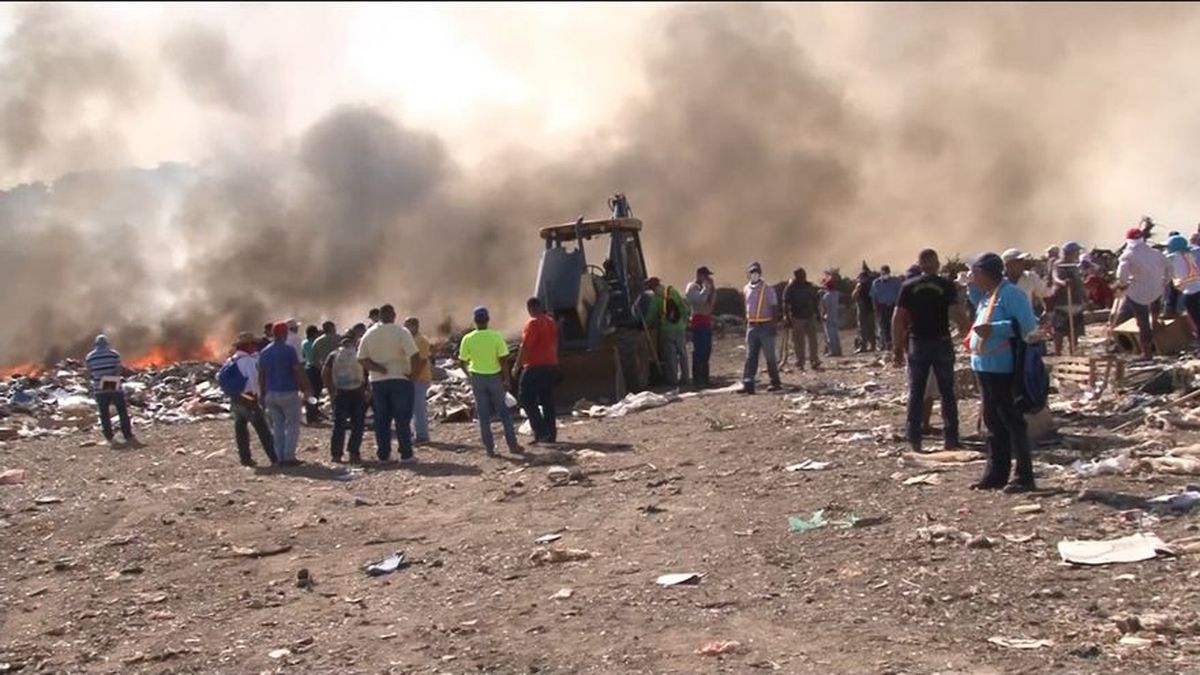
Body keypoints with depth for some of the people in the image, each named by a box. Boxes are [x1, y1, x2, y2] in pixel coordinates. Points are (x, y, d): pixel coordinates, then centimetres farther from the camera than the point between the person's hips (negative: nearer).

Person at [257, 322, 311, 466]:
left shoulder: (264, 352, 9)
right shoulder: (289, 350, -10)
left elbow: (261, 375, 11)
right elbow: (298, 371, -13)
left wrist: (263, 394, 17)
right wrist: (306, 389, -6)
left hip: (271, 394, 6)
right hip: (288, 393, -6)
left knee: (277, 426, 11)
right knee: (292, 425, 1)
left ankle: (280, 457, 11)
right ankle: (289, 457, -4)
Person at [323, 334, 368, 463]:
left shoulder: (334, 355, 9)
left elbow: (324, 373, -2)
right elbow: (368, 373, -4)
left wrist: (331, 390, 2)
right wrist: (367, 390, 1)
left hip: (340, 393, 1)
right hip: (358, 393, -1)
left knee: (339, 425, 8)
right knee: (357, 425, 6)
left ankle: (336, 454, 6)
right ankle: (354, 454, 0)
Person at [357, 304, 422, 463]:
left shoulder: (369, 334, 4)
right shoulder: (401, 332, -10)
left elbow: (361, 359, 1)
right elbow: (415, 356, -18)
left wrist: (377, 368, -8)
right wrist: (412, 372, -6)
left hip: (377, 381, 4)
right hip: (399, 379, -4)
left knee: (381, 420, 9)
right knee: (402, 419, 1)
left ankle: (384, 455, 10)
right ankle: (406, 455, 0)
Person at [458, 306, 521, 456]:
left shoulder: (468, 339, -8)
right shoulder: (496, 336, -12)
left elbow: (463, 362, -2)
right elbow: (503, 360, -11)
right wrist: (507, 380, -2)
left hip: (478, 378, 1)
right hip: (495, 377, -1)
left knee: (483, 415, 9)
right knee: (503, 411, 12)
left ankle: (490, 448, 10)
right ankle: (512, 445, 12)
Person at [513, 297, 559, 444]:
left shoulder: (533, 323, -14)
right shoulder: (551, 322, 12)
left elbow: (525, 346, -17)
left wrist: (517, 366, -12)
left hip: (534, 367, -8)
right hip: (551, 366, 8)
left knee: (527, 399, 0)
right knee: (548, 401, 11)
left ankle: (541, 431, -8)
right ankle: (551, 433, 10)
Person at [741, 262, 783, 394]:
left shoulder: (768, 288, -5)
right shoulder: (746, 289, 10)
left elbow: (774, 307, -7)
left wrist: (773, 325, -13)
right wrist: (747, 323, 15)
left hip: (766, 326, -5)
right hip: (751, 326, 5)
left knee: (770, 356, 2)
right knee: (750, 357, 0)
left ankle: (775, 382, 12)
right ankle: (748, 384, -2)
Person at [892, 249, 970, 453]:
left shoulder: (908, 287, 1)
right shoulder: (947, 285, -3)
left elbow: (898, 319, -3)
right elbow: (959, 315, -13)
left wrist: (898, 346, 2)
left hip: (917, 344, 1)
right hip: (941, 342, -1)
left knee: (916, 393, 6)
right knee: (947, 392, 8)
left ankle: (914, 439, 5)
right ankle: (950, 438, 8)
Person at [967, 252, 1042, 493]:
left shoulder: (1010, 293, -13)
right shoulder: (987, 295, 15)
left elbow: (1028, 324, -20)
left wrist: (994, 329, -24)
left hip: (1003, 369, -10)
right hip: (984, 367, 10)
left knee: (1012, 421, -5)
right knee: (992, 422, 14)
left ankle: (1024, 477, 1)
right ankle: (996, 473, 23)